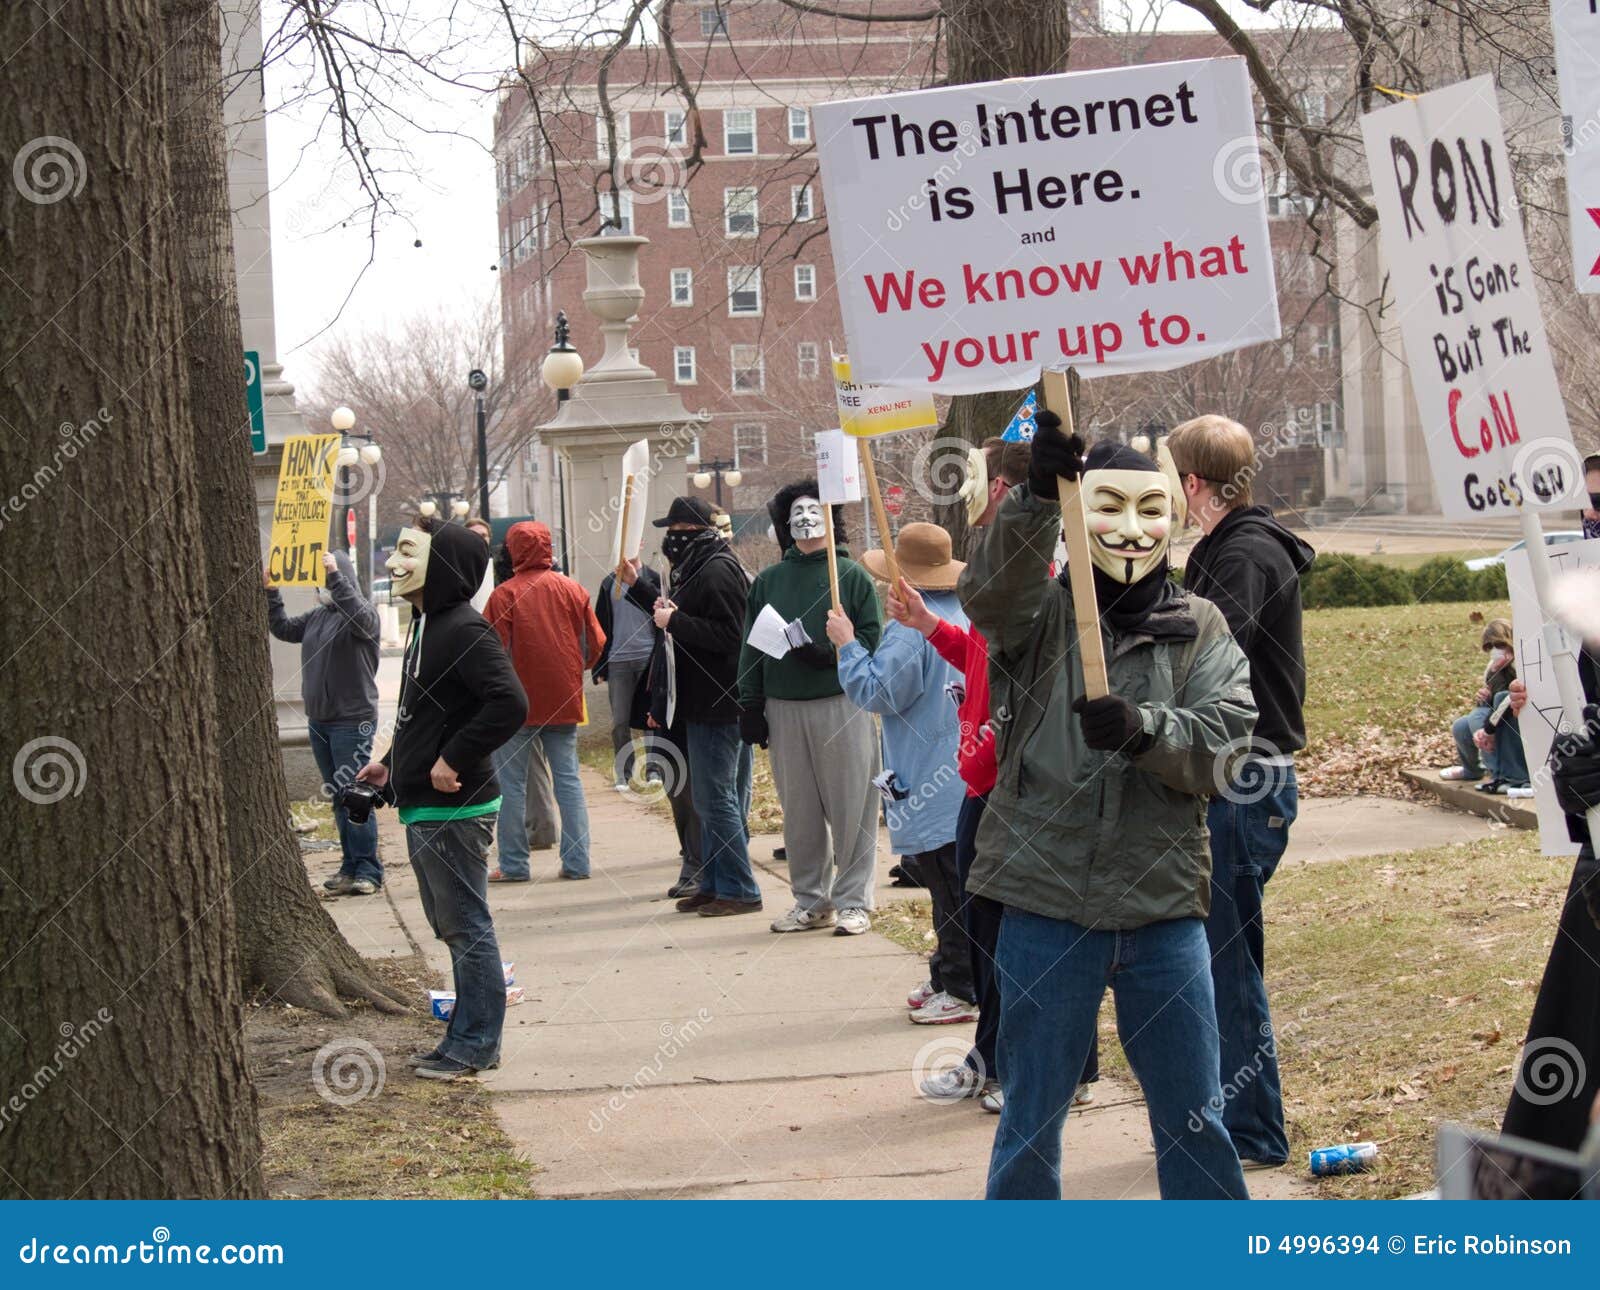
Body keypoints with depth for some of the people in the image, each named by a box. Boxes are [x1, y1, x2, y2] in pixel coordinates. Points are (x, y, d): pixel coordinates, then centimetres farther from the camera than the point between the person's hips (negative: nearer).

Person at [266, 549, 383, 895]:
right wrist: (270, 593, 8)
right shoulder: (316, 617, 16)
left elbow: (362, 619, -29)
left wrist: (336, 575, -34)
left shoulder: (362, 611, -7)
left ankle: (368, 870, -6)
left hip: (352, 720, -8)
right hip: (319, 720, 8)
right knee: (337, 797, 12)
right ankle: (350, 866, 18)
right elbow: (283, 629, 20)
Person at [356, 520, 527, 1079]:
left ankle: (475, 1043, 5)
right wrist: (392, 762, 16)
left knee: (465, 926, -2)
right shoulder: (426, 625, 14)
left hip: (453, 808, -10)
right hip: (423, 807, 10)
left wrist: (454, 760, -24)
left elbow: (509, 703, -28)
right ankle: (468, 1037, 24)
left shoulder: (464, 630, -18)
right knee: (451, 924, 16)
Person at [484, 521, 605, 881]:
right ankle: (577, 861, 5)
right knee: (568, 779, 8)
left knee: (511, 783, 4)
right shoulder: (572, 590, 2)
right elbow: (595, 645, 6)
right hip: (564, 701, 4)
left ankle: (513, 864, 4)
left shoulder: (504, 595, -11)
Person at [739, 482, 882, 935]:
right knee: (798, 809, 7)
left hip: (842, 704, -3)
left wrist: (829, 653, -18)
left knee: (851, 805, -3)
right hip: (784, 707, 3)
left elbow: (871, 638, -3)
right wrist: (750, 706, 5)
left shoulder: (852, 575, 3)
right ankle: (811, 901, 16)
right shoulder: (767, 580, 13)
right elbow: (751, 647, 12)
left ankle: (853, 901, 4)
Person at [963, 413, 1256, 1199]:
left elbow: (1225, 737, -9)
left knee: (1193, 1119, 13)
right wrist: (1036, 495, -42)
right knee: (1031, 1118, 11)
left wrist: (1144, 729, -29)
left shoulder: (1200, 629, 4)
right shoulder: (1040, 613, -1)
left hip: (1164, 910, 2)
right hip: (1046, 907, -1)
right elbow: (989, 591, -25)